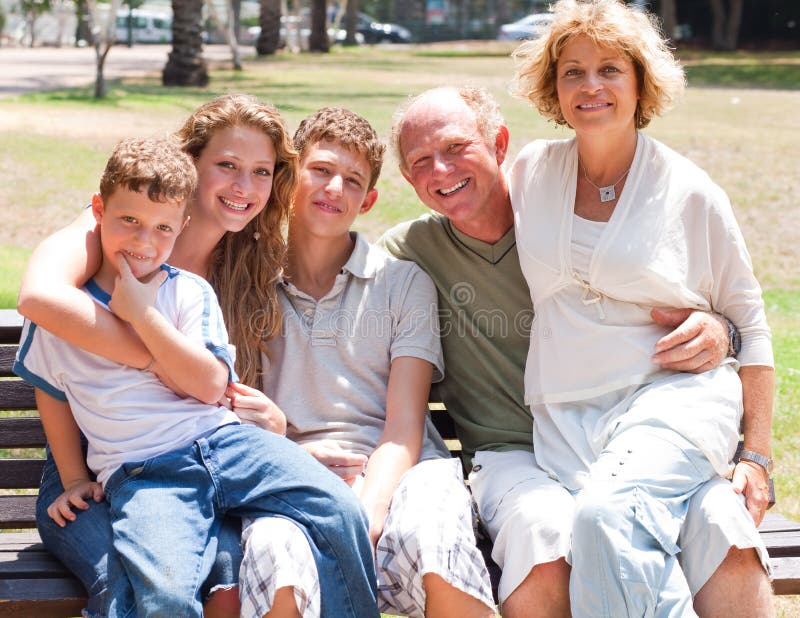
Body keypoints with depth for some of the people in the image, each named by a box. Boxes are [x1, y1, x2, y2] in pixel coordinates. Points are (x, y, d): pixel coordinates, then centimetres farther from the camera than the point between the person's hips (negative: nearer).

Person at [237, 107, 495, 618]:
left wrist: (365, 513, -16)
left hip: (395, 472, 1)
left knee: (430, 540, -37)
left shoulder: (405, 283, 15)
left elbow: (404, 429, 4)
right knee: (275, 552, -39)